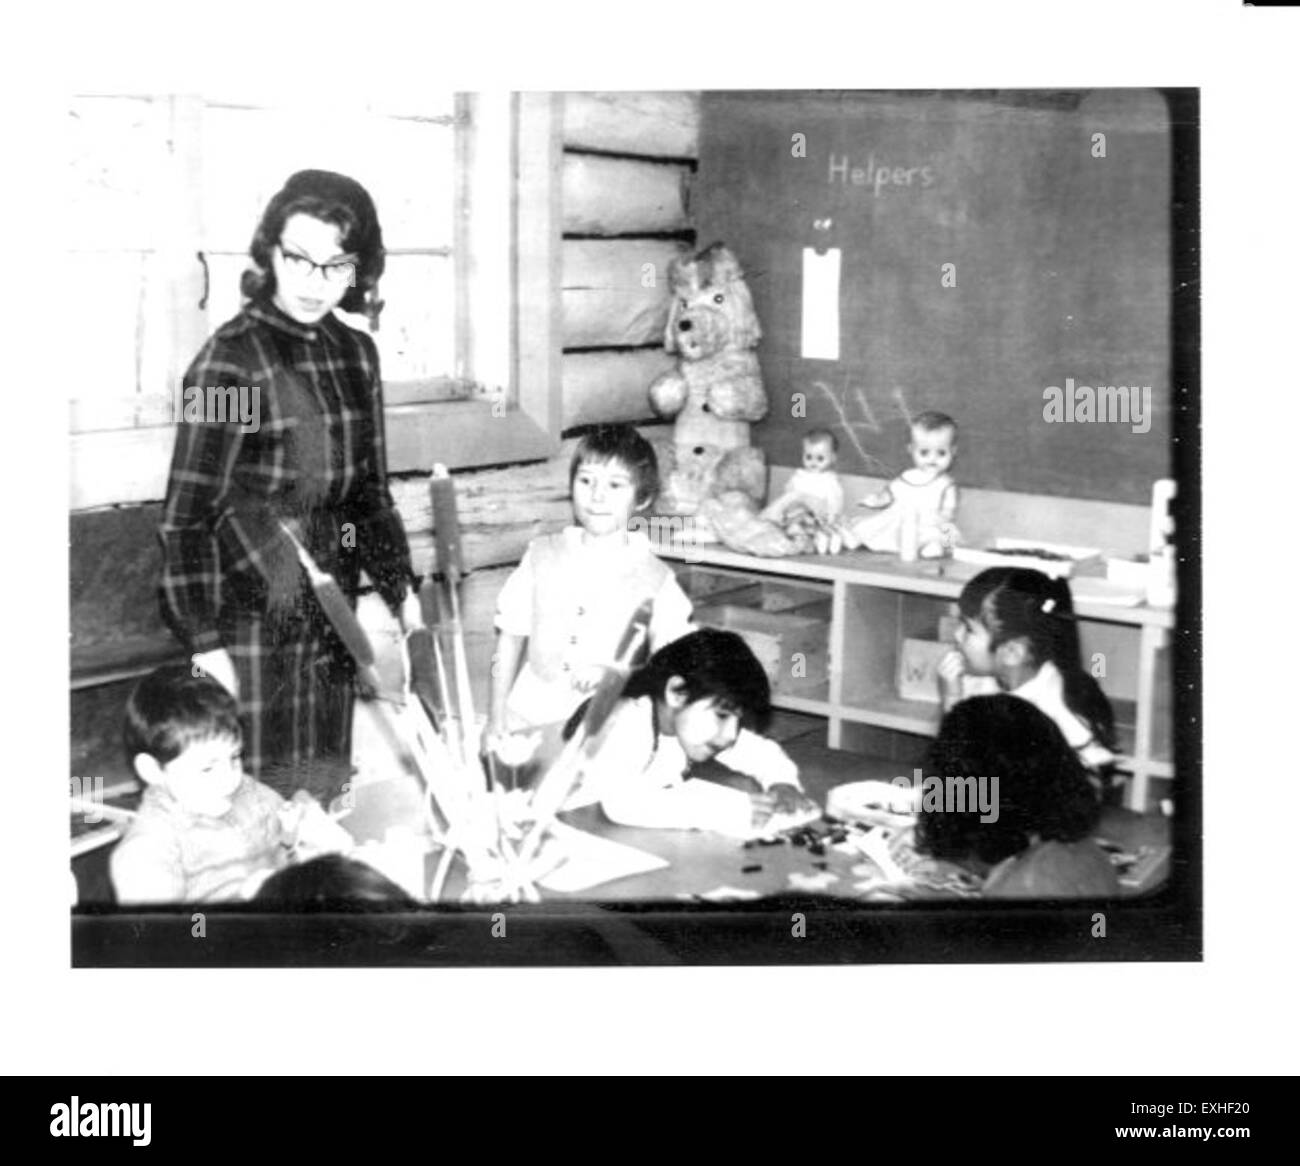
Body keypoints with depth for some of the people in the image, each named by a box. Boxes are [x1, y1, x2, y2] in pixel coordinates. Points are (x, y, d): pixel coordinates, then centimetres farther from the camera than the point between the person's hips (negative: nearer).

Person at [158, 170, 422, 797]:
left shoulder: (356, 353, 6)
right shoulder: (230, 358, -13)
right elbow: (185, 515, -13)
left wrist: (401, 588, 9)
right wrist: (203, 643, -15)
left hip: (332, 616, 6)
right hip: (251, 620, -6)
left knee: (327, 794, 12)